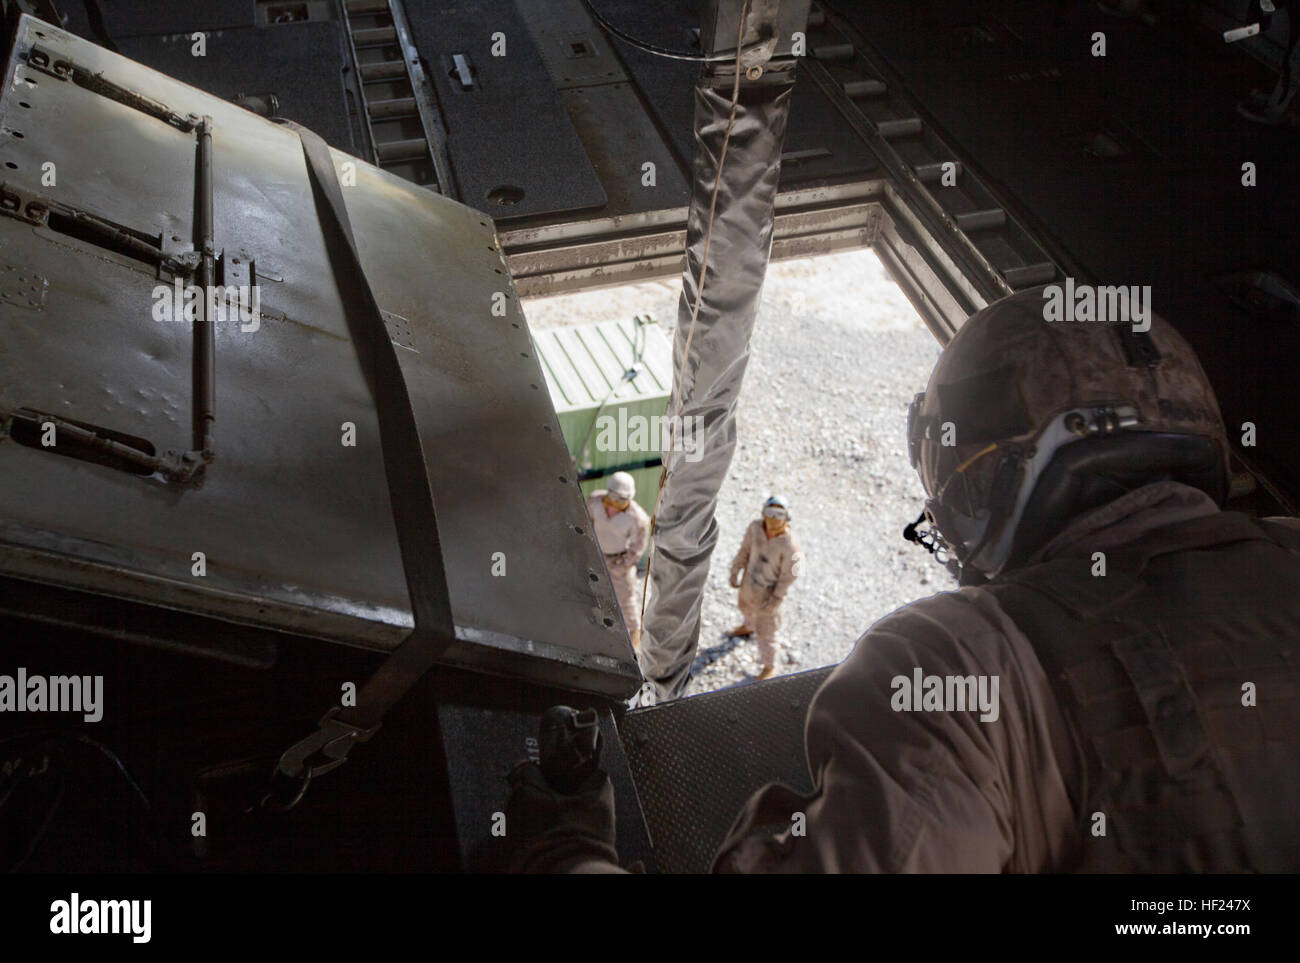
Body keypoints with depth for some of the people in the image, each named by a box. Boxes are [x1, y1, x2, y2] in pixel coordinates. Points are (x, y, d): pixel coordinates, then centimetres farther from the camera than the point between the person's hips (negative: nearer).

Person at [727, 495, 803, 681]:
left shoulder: (790, 545, -34)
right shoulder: (755, 527, -20)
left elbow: (788, 576, -22)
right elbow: (745, 551, -3)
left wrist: (775, 600, -19)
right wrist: (735, 572, 5)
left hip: (768, 592, -6)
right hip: (749, 582, 6)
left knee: (766, 631, 8)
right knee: (745, 605, 36)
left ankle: (769, 667, 33)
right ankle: (748, 626, 72)